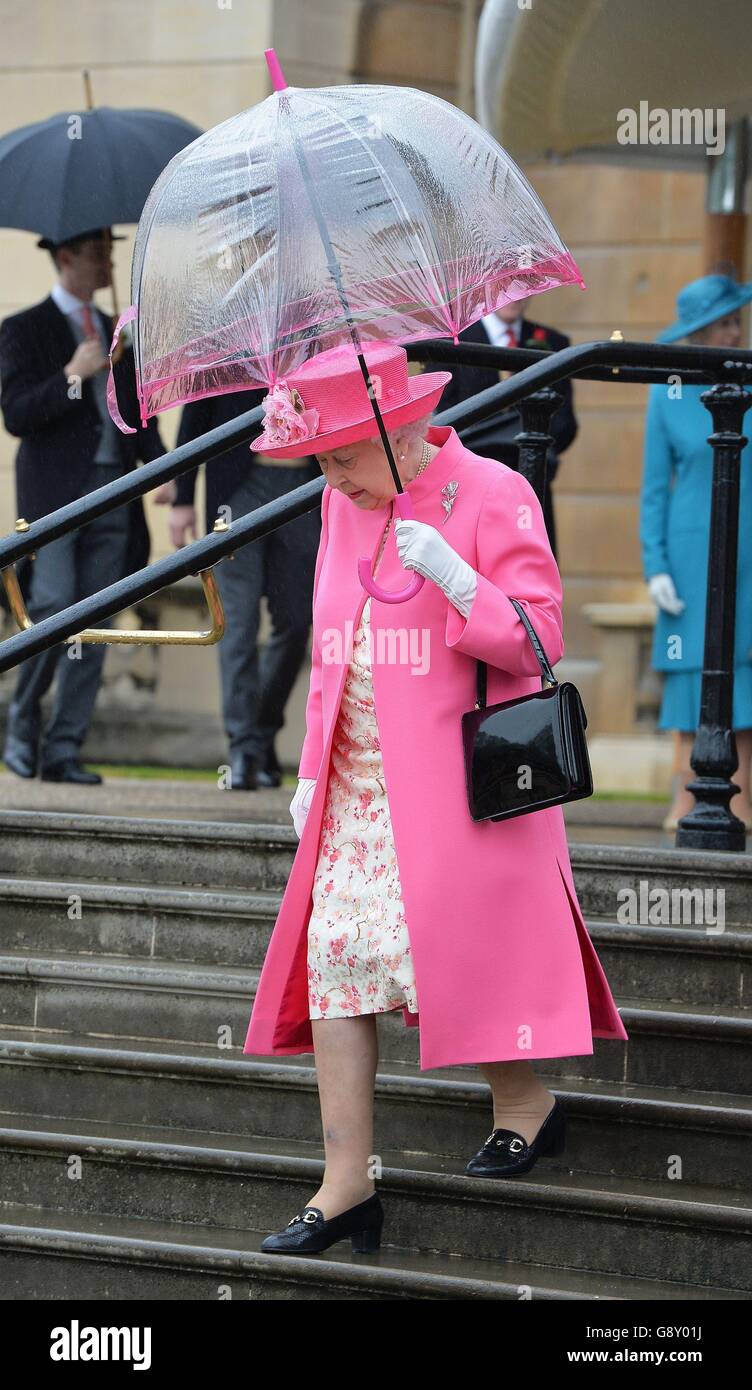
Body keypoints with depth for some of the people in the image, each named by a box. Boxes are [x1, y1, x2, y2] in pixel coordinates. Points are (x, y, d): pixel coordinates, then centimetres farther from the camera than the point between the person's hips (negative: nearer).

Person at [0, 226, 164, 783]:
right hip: (54, 493, -5)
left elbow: (138, 413, 21)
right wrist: (71, 376, -18)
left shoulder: (117, 334, 19)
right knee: (54, 608, -17)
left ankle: (64, 751, 3)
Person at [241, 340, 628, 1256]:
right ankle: (346, 1184, 1)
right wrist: (313, 766, 14)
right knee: (332, 952, -2)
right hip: (359, 782, 6)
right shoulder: (344, 507, 11)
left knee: (456, 945, -9)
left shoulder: (491, 496, -9)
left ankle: (525, 1105, 19)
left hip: (459, 774, -6)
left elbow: (538, 640, -12)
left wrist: (454, 578, -26)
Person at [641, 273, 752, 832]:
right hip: (694, 549, -1)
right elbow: (655, 486, 3)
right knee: (694, 666, -2)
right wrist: (656, 566, -3)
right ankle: (687, 796, 3)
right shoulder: (668, 394, 1)